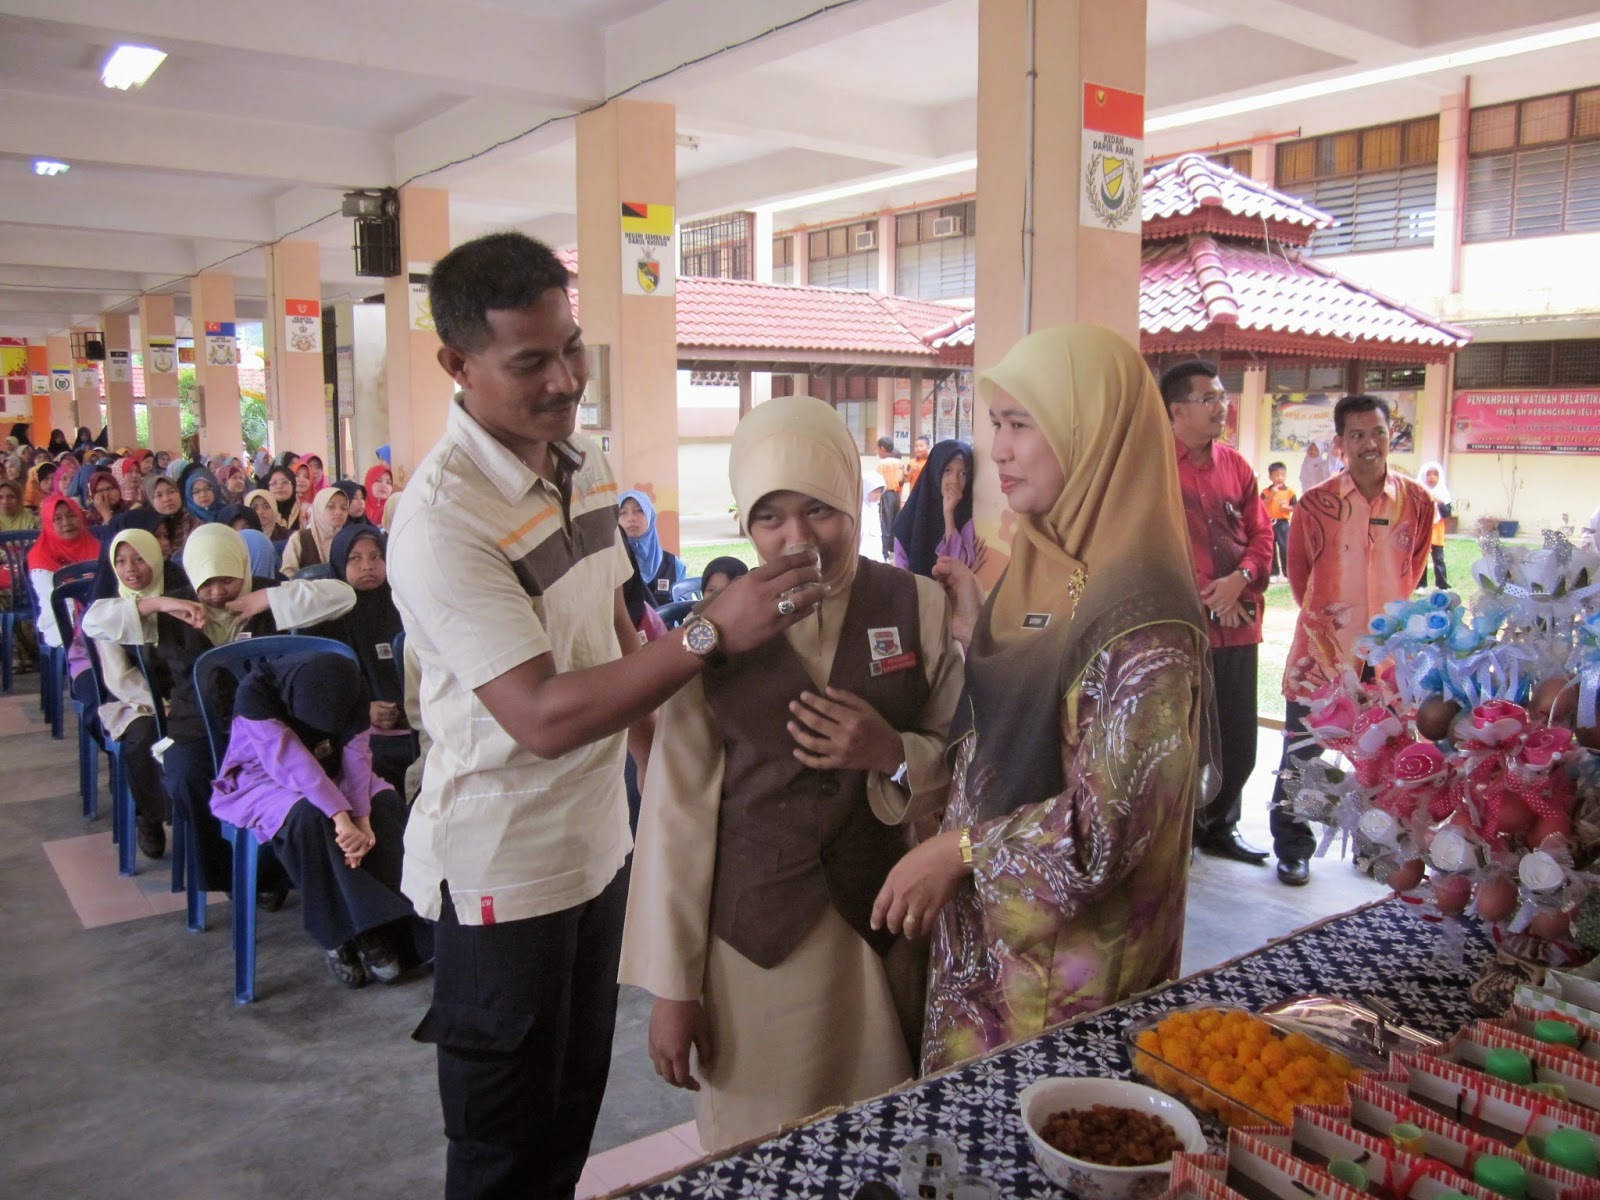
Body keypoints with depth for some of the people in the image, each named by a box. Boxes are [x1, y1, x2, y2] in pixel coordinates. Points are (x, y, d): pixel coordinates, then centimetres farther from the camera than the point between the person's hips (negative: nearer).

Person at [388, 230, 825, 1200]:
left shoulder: (587, 465, 2)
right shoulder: (443, 518, -24)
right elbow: (544, 716, -29)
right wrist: (712, 633, -31)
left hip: (599, 840, 7)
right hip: (504, 872, -7)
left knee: (576, 1106, 23)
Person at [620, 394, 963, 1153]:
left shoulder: (920, 608, -4)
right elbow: (676, 810, -4)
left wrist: (894, 756, -19)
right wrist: (670, 985, -3)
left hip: (886, 931, 1)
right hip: (753, 940, 0)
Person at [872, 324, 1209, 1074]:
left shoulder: (1141, 606, -23)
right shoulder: (1040, 567, 3)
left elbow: (1114, 821, -24)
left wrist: (960, 850, -15)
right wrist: (974, 633, -1)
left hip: (1066, 960, -8)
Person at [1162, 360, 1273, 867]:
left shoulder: (1236, 465, 12)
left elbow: (1261, 534, 12)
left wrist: (1239, 580, -7)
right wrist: (1200, 598, -11)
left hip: (1238, 623, 5)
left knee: (1239, 739, 11)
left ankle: (1219, 827, 31)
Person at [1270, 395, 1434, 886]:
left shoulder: (1416, 501, -2)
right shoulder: (1316, 503, -9)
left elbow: (1413, 568, 14)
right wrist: (1322, 615, 9)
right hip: (1322, 650, -2)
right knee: (1302, 757, 6)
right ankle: (1293, 849, 21)